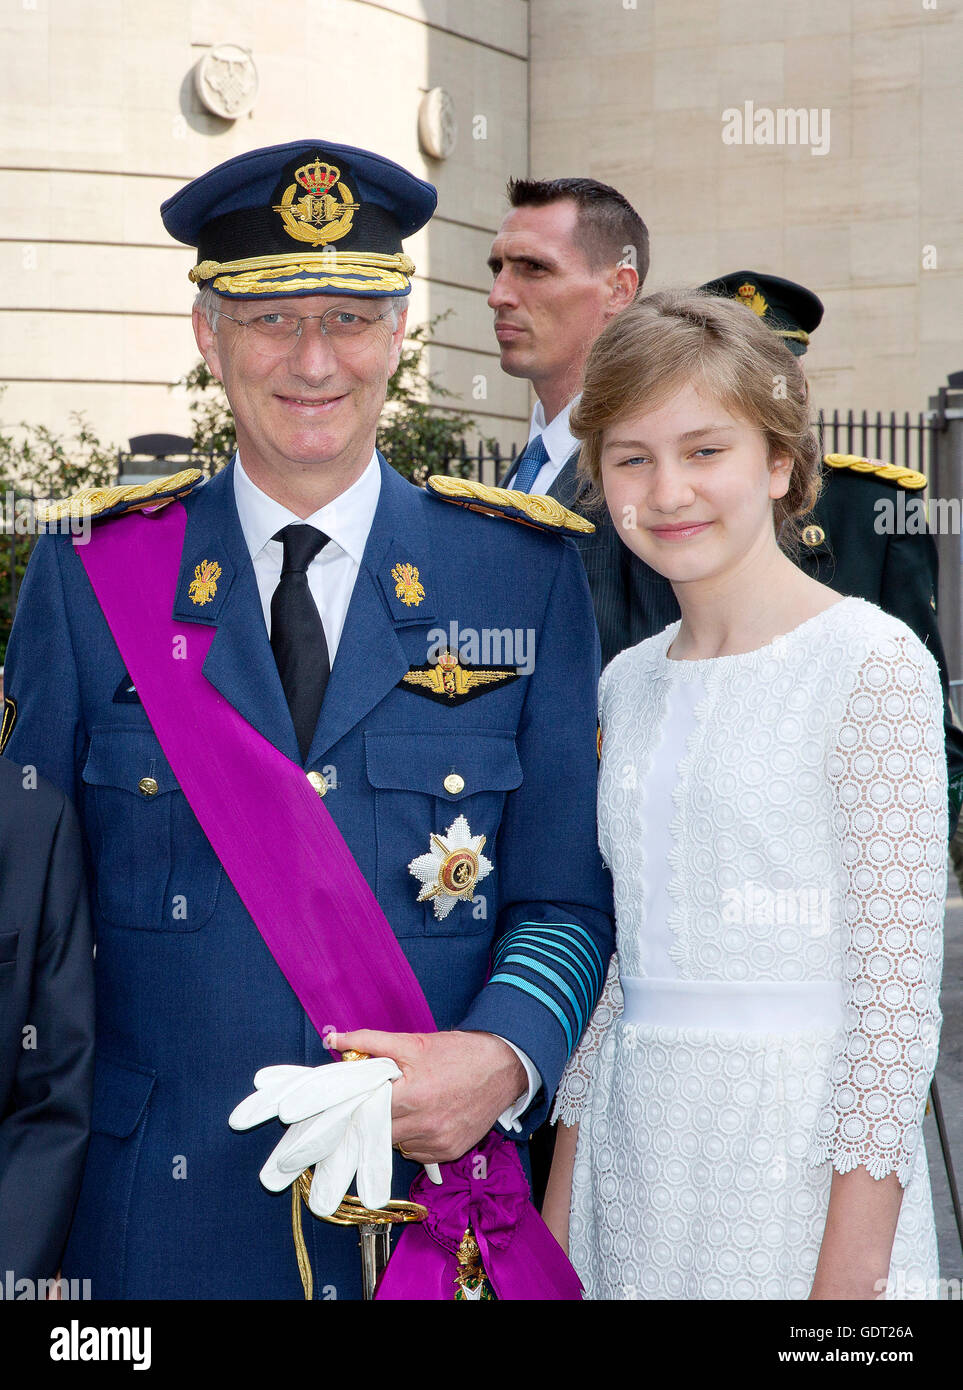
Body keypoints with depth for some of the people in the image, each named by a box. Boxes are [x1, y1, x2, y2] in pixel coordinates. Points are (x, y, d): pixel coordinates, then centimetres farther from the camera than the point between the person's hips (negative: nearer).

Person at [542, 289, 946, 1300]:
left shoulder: (872, 661, -9)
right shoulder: (629, 682, 10)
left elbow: (898, 984, -12)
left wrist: (855, 1255, -15)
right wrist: (558, 1207, 11)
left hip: (801, 1152, -5)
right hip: (636, 1141, 5)